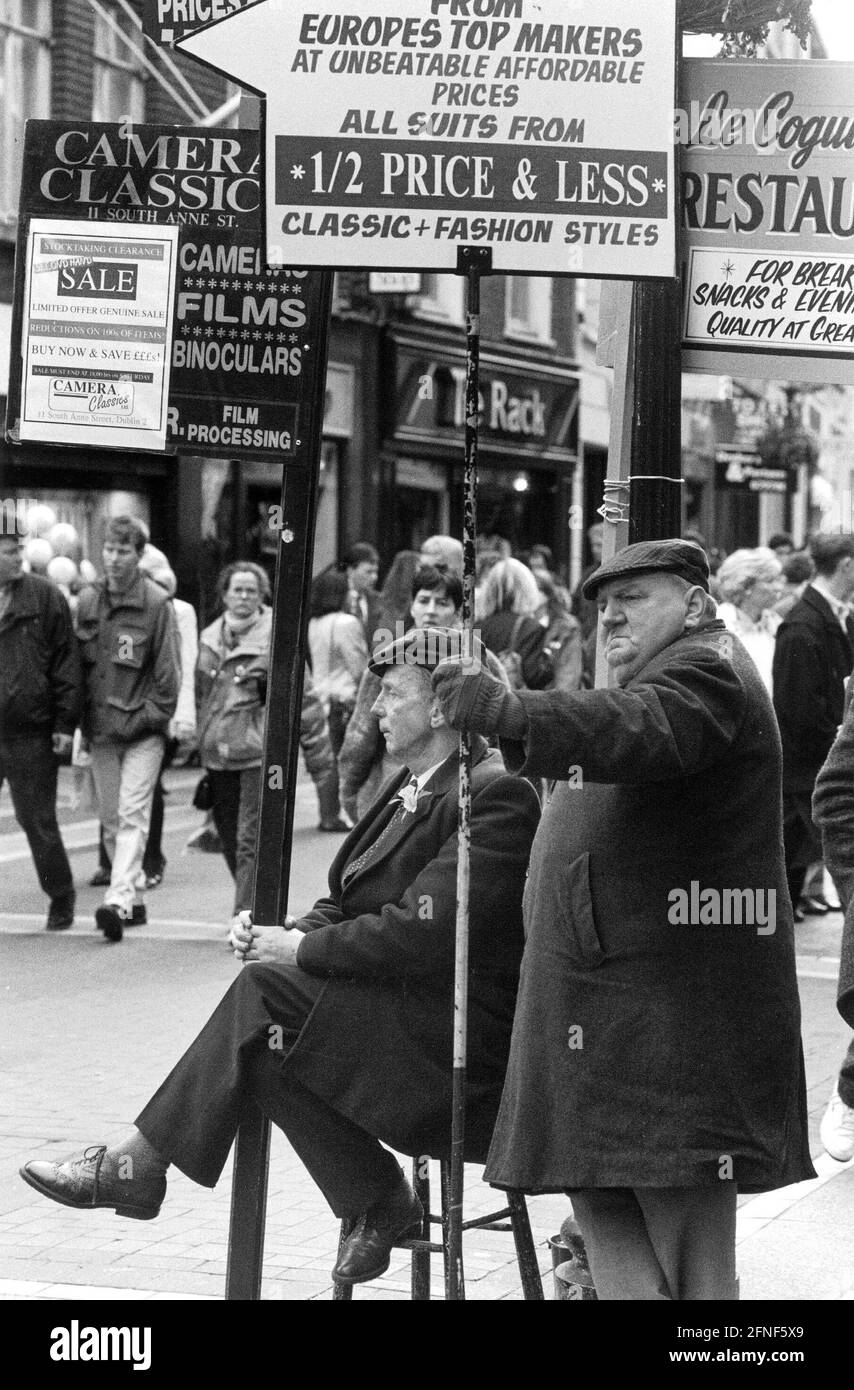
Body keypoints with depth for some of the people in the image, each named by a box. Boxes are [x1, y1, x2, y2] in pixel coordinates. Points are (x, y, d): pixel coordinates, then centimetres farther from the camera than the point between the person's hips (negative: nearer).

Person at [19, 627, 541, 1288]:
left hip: (461, 1037, -9)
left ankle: (141, 1164, -11)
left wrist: (300, 949, -15)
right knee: (263, 994, -14)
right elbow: (346, 905, 19)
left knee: (266, 996, -20)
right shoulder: (410, 787, 17)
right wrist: (284, 936, -2)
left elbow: (423, 933, -23)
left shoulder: (496, 797, -15)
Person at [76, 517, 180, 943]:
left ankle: (119, 902, -22)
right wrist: (81, 718, 7)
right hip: (101, 731, 5)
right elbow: (77, 663, 13)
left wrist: (153, 716, -9)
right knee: (111, 818, 10)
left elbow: (168, 670, -4)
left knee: (132, 815, -13)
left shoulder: (156, 604, -7)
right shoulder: (87, 601, 7)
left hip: (142, 732, -5)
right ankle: (134, 898, 21)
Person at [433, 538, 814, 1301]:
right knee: (603, 1206, 6)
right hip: (604, 1000, 10)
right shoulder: (656, 676, 27)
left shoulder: (706, 669, -9)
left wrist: (510, 713, -43)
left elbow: (639, 732, -30)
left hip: (675, 1002, -10)